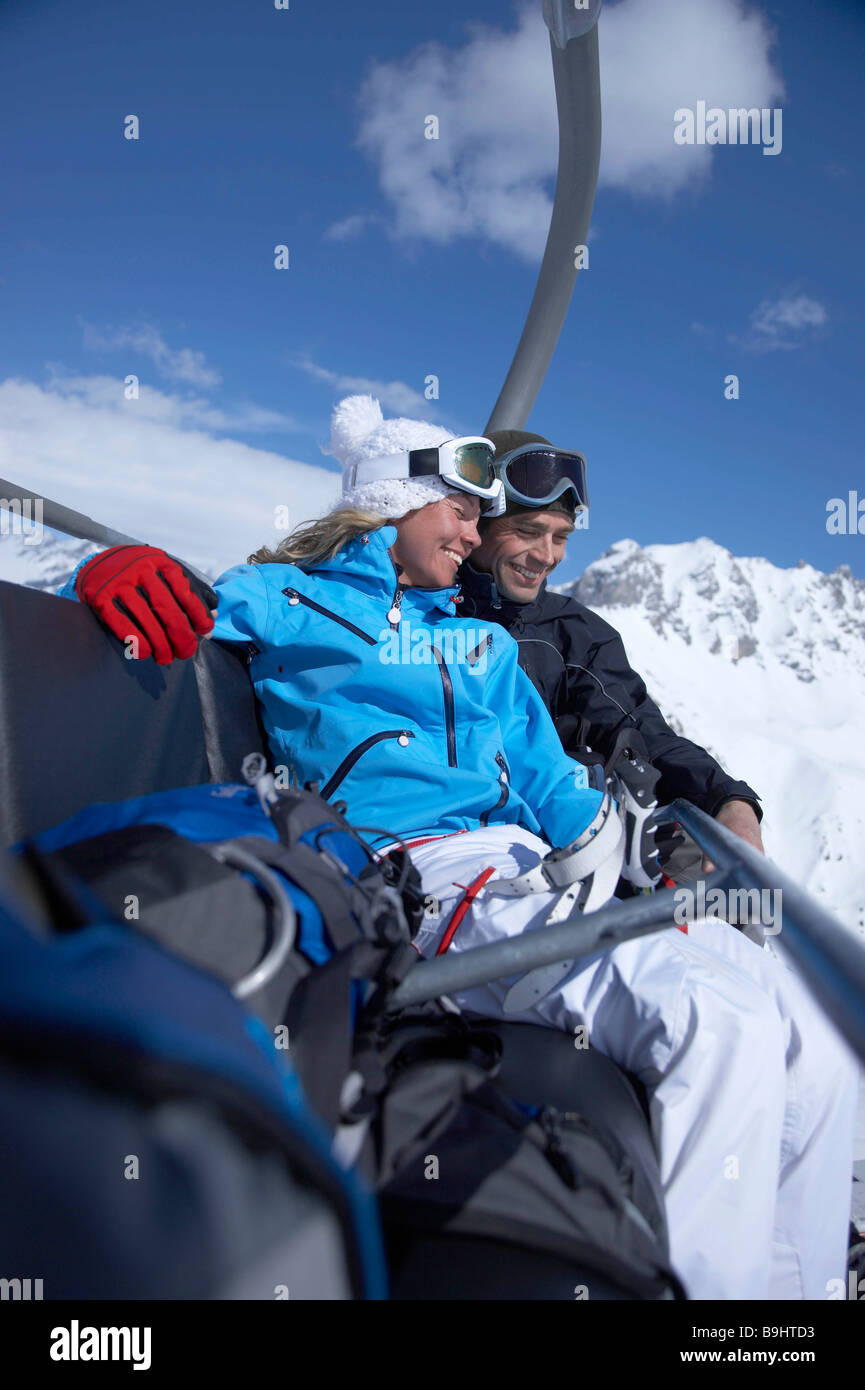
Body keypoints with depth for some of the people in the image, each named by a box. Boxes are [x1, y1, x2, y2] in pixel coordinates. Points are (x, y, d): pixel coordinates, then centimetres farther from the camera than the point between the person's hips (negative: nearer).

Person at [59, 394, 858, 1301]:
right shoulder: (288, 601, 16)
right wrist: (116, 571, -17)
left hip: (532, 876, 7)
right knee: (724, 1025, -30)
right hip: (420, 879, -7)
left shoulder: (483, 641, 32)